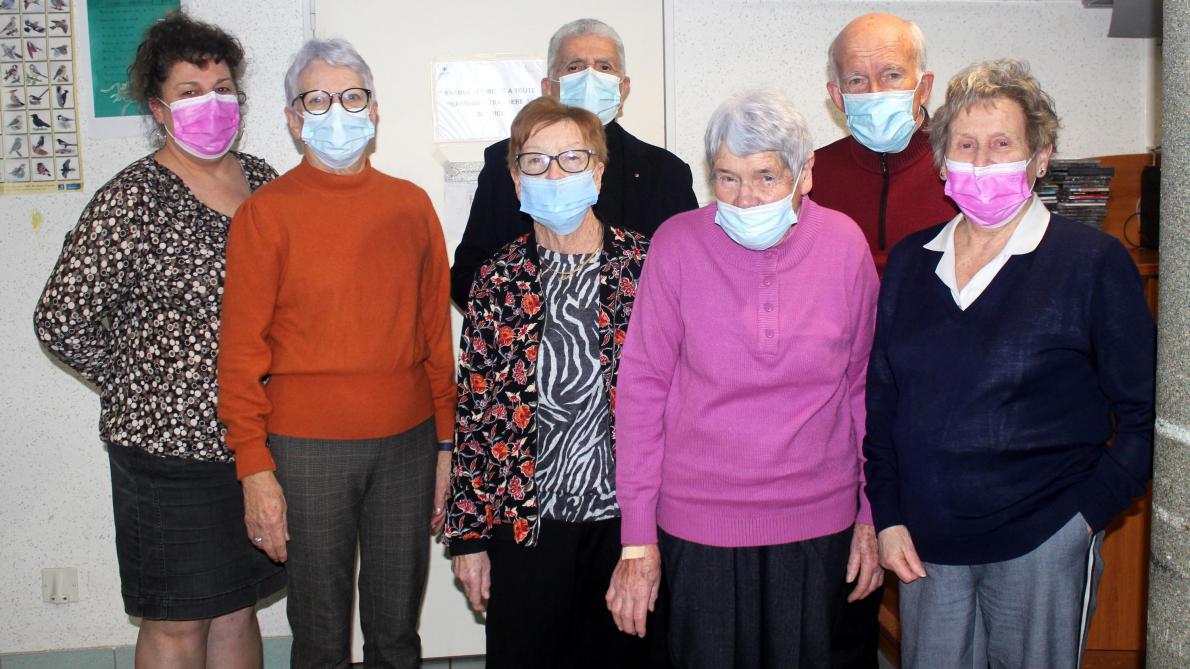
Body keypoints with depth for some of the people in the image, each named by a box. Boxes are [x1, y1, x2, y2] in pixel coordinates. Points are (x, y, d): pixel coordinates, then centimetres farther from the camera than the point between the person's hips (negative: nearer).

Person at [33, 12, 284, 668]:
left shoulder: (261, 179, 5)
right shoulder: (132, 201, -13)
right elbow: (60, 320, -15)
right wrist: (138, 386, -4)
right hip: (169, 443, -5)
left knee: (238, 607, 19)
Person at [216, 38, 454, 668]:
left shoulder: (411, 205, 6)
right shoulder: (265, 213, -3)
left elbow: (436, 332, 10)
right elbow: (241, 352, -3)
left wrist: (446, 443, 8)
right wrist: (255, 469, -8)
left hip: (408, 441, 3)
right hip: (307, 449, -2)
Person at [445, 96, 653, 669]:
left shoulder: (645, 265, -4)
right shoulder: (498, 281, 0)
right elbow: (473, 411, 2)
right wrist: (467, 534, 2)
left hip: (625, 519, -1)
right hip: (525, 522, 1)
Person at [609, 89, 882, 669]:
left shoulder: (844, 244, -4)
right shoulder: (678, 243, -9)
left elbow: (863, 385, 5)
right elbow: (641, 388, -6)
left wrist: (871, 515, 7)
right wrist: (638, 538, -7)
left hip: (817, 520, 2)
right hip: (698, 522, -1)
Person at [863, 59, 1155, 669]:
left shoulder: (1093, 262, -5)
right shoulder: (909, 262, 6)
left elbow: (1143, 416, -3)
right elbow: (879, 400, 10)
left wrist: (1086, 513, -10)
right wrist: (887, 517, 3)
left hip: (1041, 549, -3)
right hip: (925, 548, 3)